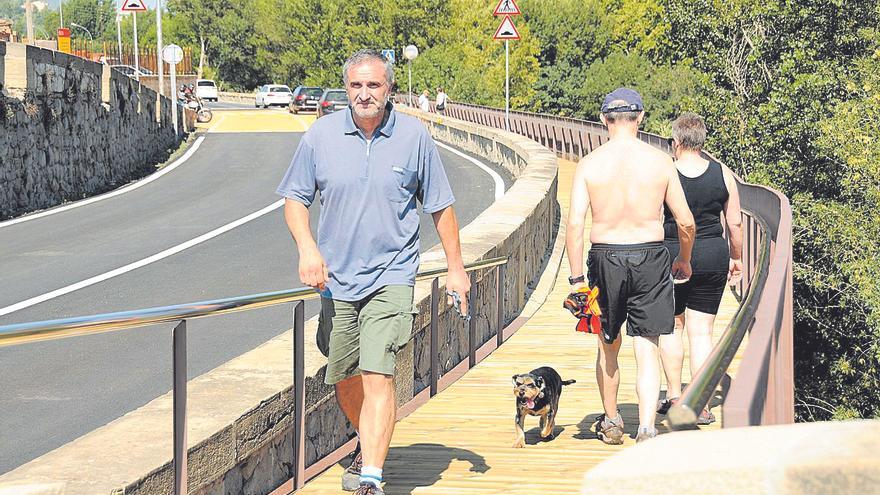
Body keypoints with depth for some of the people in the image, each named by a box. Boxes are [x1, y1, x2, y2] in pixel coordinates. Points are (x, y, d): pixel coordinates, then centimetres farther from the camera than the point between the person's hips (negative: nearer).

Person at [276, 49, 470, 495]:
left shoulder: (414, 136, -2)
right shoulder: (321, 135, 0)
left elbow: (440, 206, 7)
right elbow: (295, 199, 7)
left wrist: (455, 267, 8)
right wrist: (307, 248, -10)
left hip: (391, 277, -3)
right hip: (337, 279, 3)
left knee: (378, 377, -16)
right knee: (344, 380, 15)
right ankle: (367, 446, 43)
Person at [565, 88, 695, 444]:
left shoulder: (589, 164, -2)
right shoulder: (660, 161, -1)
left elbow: (575, 224, -8)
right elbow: (685, 222, 2)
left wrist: (577, 277, -2)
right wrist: (684, 260, 20)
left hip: (605, 257, 1)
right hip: (650, 256, -1)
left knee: (608, 346, 19)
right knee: (646, 350, 2)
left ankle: (611, 423, 34)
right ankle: (647, 429, -14)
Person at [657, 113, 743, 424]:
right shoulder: (723, 174, 1)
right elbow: (735, 223, 5)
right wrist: (736, 258, 19)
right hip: (712, 256, 2)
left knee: (672, 326, 17)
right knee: (701, 332, 5)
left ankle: (674, 396, 18)